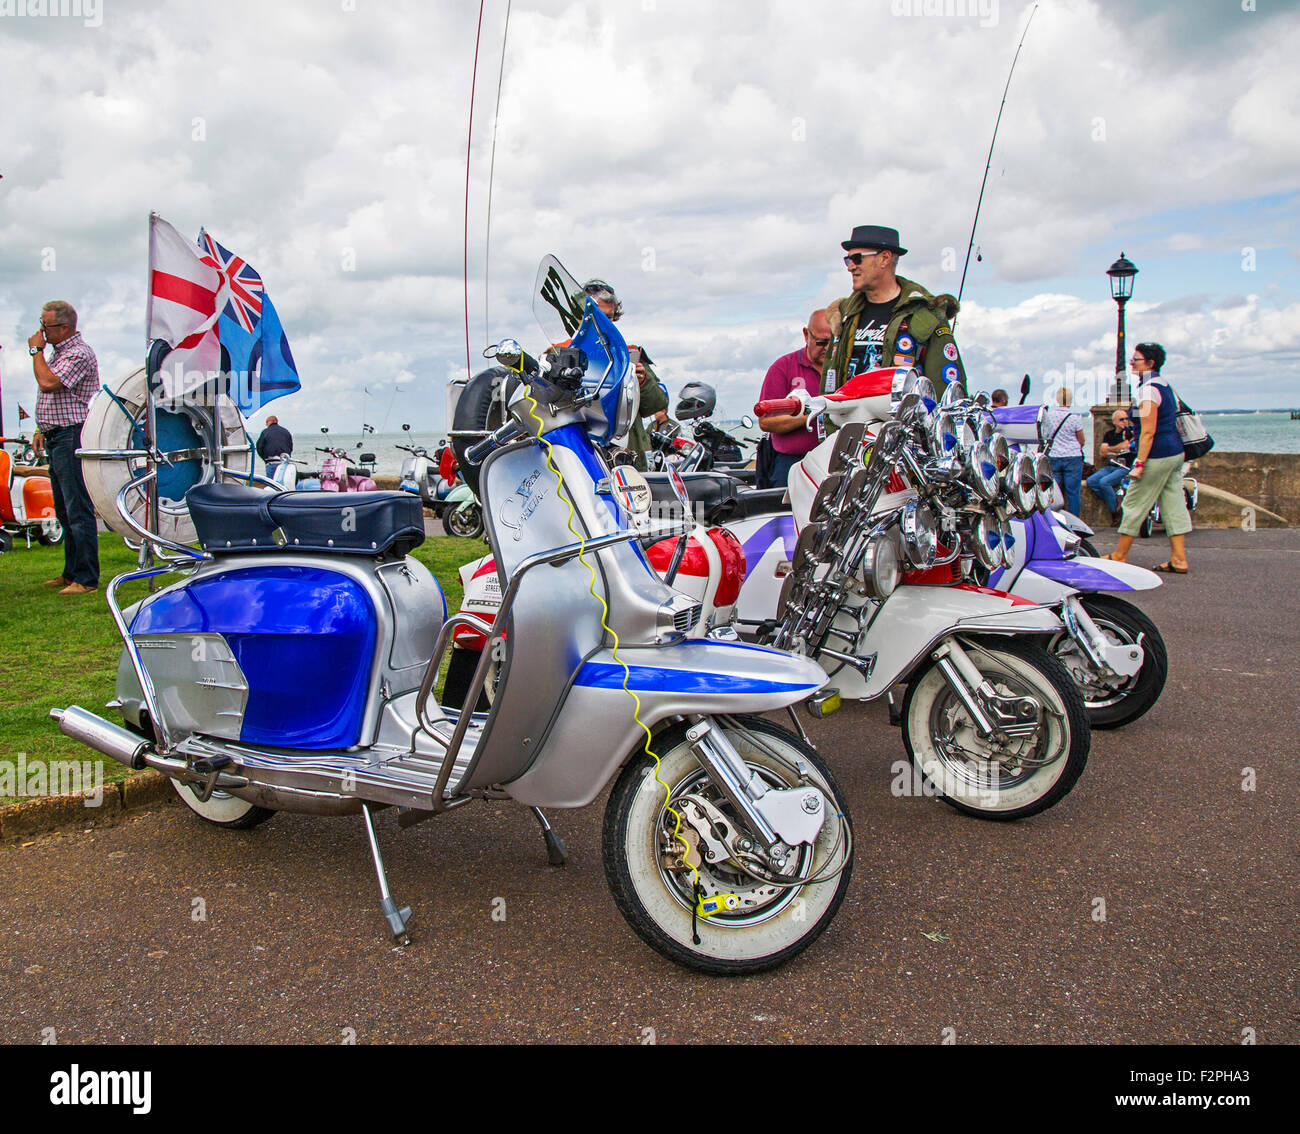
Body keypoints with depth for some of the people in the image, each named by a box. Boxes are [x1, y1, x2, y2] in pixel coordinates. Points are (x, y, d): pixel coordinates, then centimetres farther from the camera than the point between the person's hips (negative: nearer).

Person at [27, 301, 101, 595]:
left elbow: (47, 383, -24)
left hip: (72, 437, -11)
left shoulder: (79, 353, -13)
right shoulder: (59, 352, 20)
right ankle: (71, 573, 22)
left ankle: (86, 579, -7)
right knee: (64, 510, 14)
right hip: (56, 438, 11)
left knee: (78, 510, -10)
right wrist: (42, 429, 18)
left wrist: (36, 351, -10)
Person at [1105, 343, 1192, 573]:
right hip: (1175, 452, 10)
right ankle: (1178, 559, 7)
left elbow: (1148, 431, -20)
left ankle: (1119, 556, 8)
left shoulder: (1148, 389, -15)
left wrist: (1139, 463, -20)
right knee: (1173, 505, 7)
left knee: (1134, 504, 0)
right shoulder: (1164, 386, 15)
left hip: (1157, 456, -10)